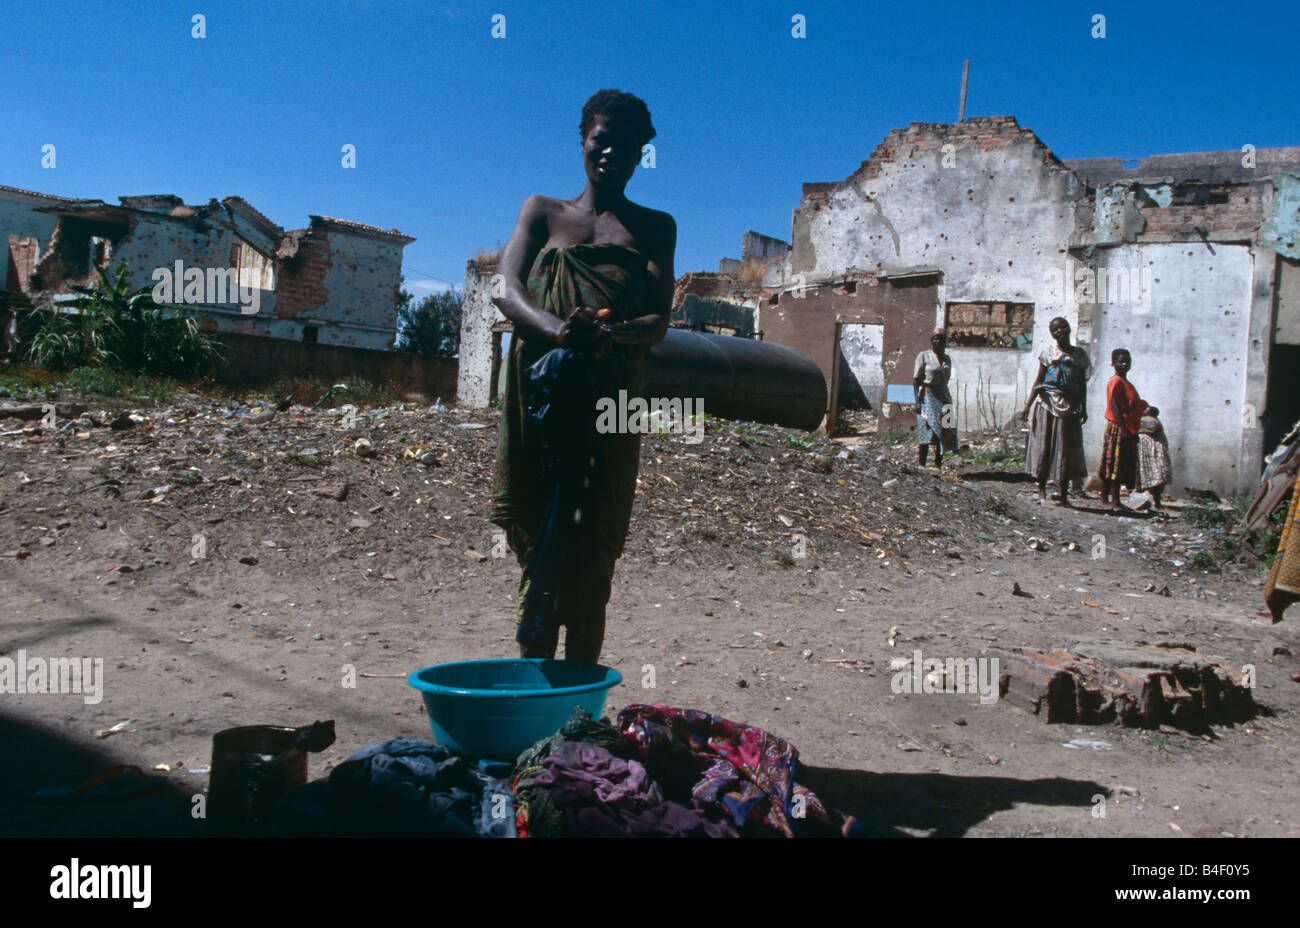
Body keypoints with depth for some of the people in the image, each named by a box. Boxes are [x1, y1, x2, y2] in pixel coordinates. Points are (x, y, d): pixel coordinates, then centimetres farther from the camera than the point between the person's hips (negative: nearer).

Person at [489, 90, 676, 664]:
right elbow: (507, 290, 2)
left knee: (593, 559, -4)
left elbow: (659, 320, 4)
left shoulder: (653, 227, 17)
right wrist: (557, 330, -21)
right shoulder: (541, 211, 19)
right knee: (540, 551, -1)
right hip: (538, 394, 1)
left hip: (611, 404, 0)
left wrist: (611, 334, -21)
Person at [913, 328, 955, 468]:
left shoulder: (947, 359, 13)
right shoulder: (923, 356, -3)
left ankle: (938, 463, 8)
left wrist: (948, 399, 17)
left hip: (943, 397, 6)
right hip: (927, 396, -6)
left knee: (944, 429, 1)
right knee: (926, 431, -8)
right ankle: (921, 464, -4)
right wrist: (917, 401, -15)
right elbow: (916, 379, -7)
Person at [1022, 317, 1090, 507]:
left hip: (1069, 408, 1)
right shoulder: (1048, 353, 1)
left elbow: (1082, 384, 9)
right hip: (1047, 405, -1)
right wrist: (1027, 405, -7)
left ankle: (1064, 493, 8)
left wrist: (1083, 409, 3)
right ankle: (1042, 488, 14)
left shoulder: (1079, 354, 6)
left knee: (1067, 449, 2)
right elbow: (1038, 382, 1)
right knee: (1043, 445, 2)